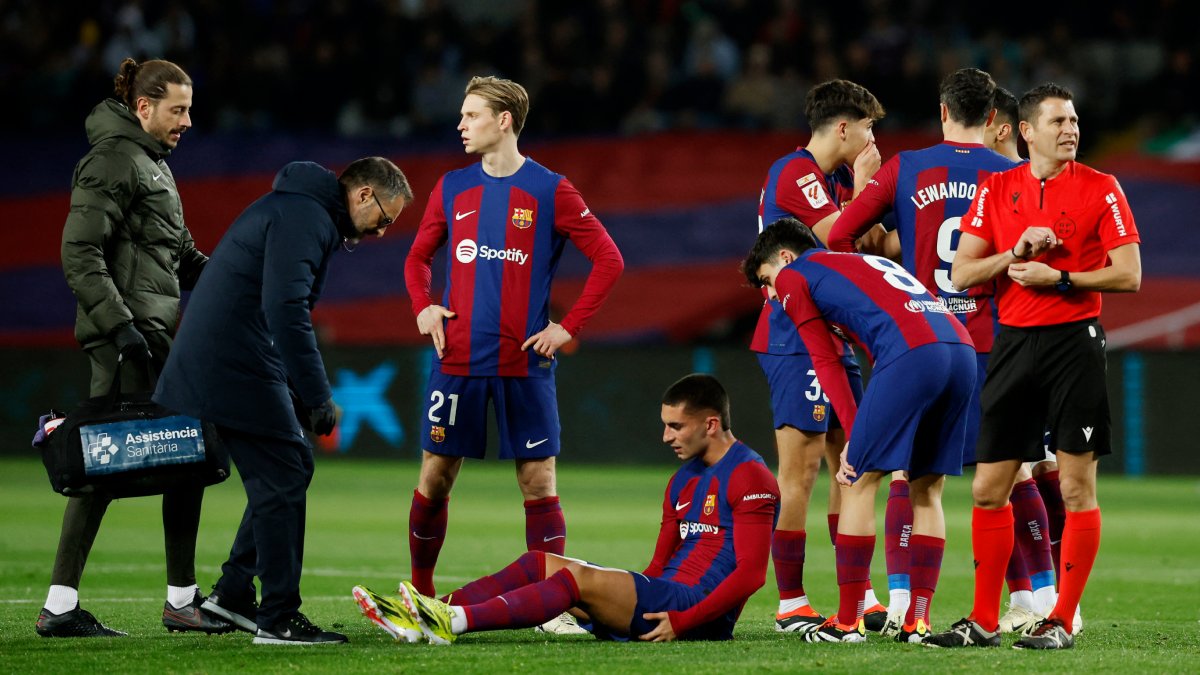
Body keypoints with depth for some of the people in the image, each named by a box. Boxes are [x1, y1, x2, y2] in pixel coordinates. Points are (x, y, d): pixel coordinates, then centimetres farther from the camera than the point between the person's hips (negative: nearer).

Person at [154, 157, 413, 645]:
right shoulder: (304, 217, -13)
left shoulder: (300, 211, 21)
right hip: (236, 367, -10)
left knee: (288, 468, 16)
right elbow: (286, 309, -25)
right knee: (282, 480, -6)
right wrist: (317, 397, -23)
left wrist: (303, 395, 21)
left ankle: (234, 593, 21)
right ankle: (278, 619, -4)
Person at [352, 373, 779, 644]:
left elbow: (751, 573, -16)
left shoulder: (748, 477, -7)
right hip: (662, 596, 9)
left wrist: (682, 621, -21)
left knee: (580, 578, -28)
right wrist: (620, 597, 5)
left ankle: (454, 622, -41)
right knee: (541, 562, -3)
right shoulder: (683, 481, 23)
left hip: (699, 611, -9)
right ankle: (417, 617, -19)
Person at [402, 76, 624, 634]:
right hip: (457, 359, 3)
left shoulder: (550, 190, -2)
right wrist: (422, 307, 3)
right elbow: (418, 257, 22)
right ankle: (419, 594, 16)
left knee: (538, 482, -3)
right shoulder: (452, 188, 9)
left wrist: (569, 327, -6)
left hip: (524, 364, -3)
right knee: (435, 477, 4)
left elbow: (608, 260, 0)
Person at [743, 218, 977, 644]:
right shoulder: (868, 262, 37)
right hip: (962, 350, 7)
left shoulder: (794, 276, 17)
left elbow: (827, 362, 10)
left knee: (860, 481, 3)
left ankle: (847, 622, 3)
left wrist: (853, 437, 10)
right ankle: (918, 622, 11)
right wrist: (862, 438, 23)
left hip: (910, 353, -7)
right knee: (926, 491, 15)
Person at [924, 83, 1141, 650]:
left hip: (1074, 342, -4)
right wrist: (1017, 251, -9)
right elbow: (961, 274, 6)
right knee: (988, 489, 4)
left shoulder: (1100, 190, -1)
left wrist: (1060, 278, -14)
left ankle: (1061, 623, 3)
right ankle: (983, 622, 13)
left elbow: (1128, 275, -6)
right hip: (1014, 342, 4)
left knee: (1076, 487, -3)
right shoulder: (996, 190, 8)